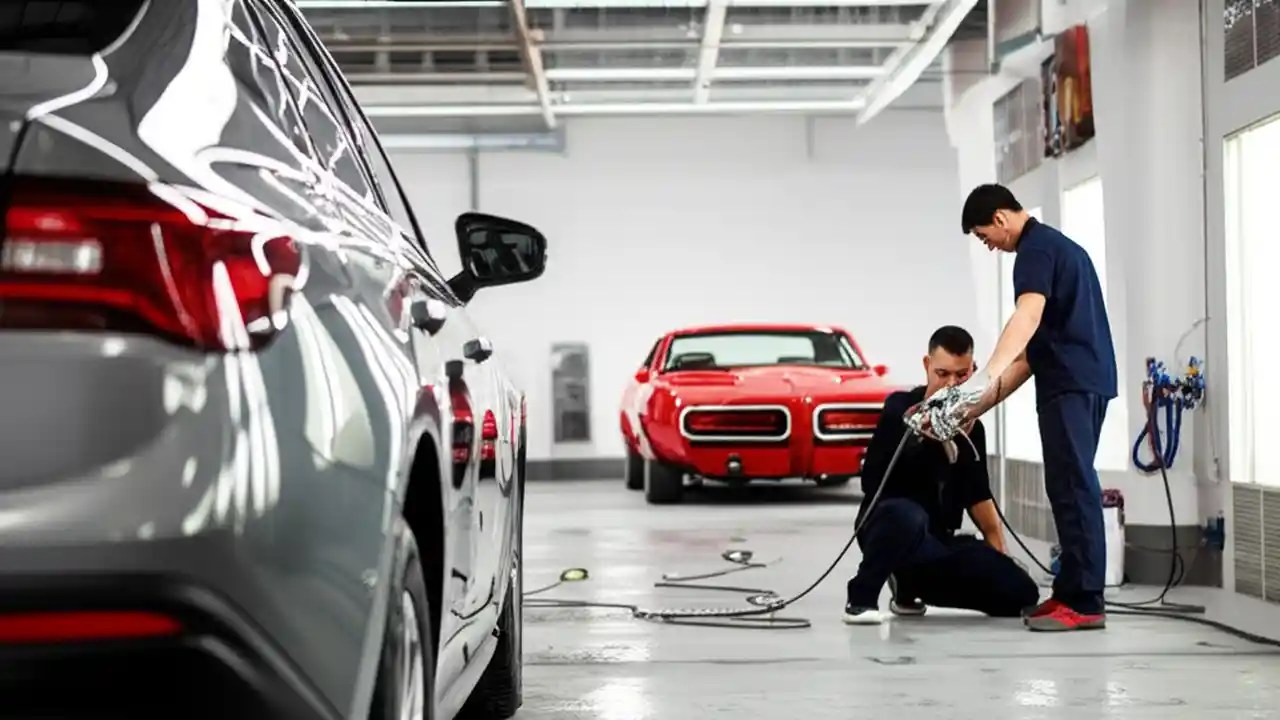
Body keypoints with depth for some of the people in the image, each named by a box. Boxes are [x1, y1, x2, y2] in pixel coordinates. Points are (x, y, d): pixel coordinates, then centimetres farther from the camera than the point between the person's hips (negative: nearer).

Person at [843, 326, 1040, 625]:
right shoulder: (900, 406, -7)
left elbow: (978, 495, 19)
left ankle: (909, 584, 13)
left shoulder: (972, 425, 11)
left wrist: (1000, 555, 12)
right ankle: (862, 596, -17)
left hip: (939, 539, 7)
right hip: (888, 526, -7)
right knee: (906, 516, -42)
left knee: (1021, 593, -8)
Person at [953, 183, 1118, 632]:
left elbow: (1028, 317, -28)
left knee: (1072, 488, -10)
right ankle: (1072, 591, 15)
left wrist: (984, 379, -41)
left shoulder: (1036, 248, -8)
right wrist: (985, 401, 22)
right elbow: (1038, 344, 23)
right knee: (1071, 487, 12)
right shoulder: (1056, 245, 23)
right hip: (1085, 380, 10)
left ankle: (1084, 603, -10)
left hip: (1070, 383, -10)